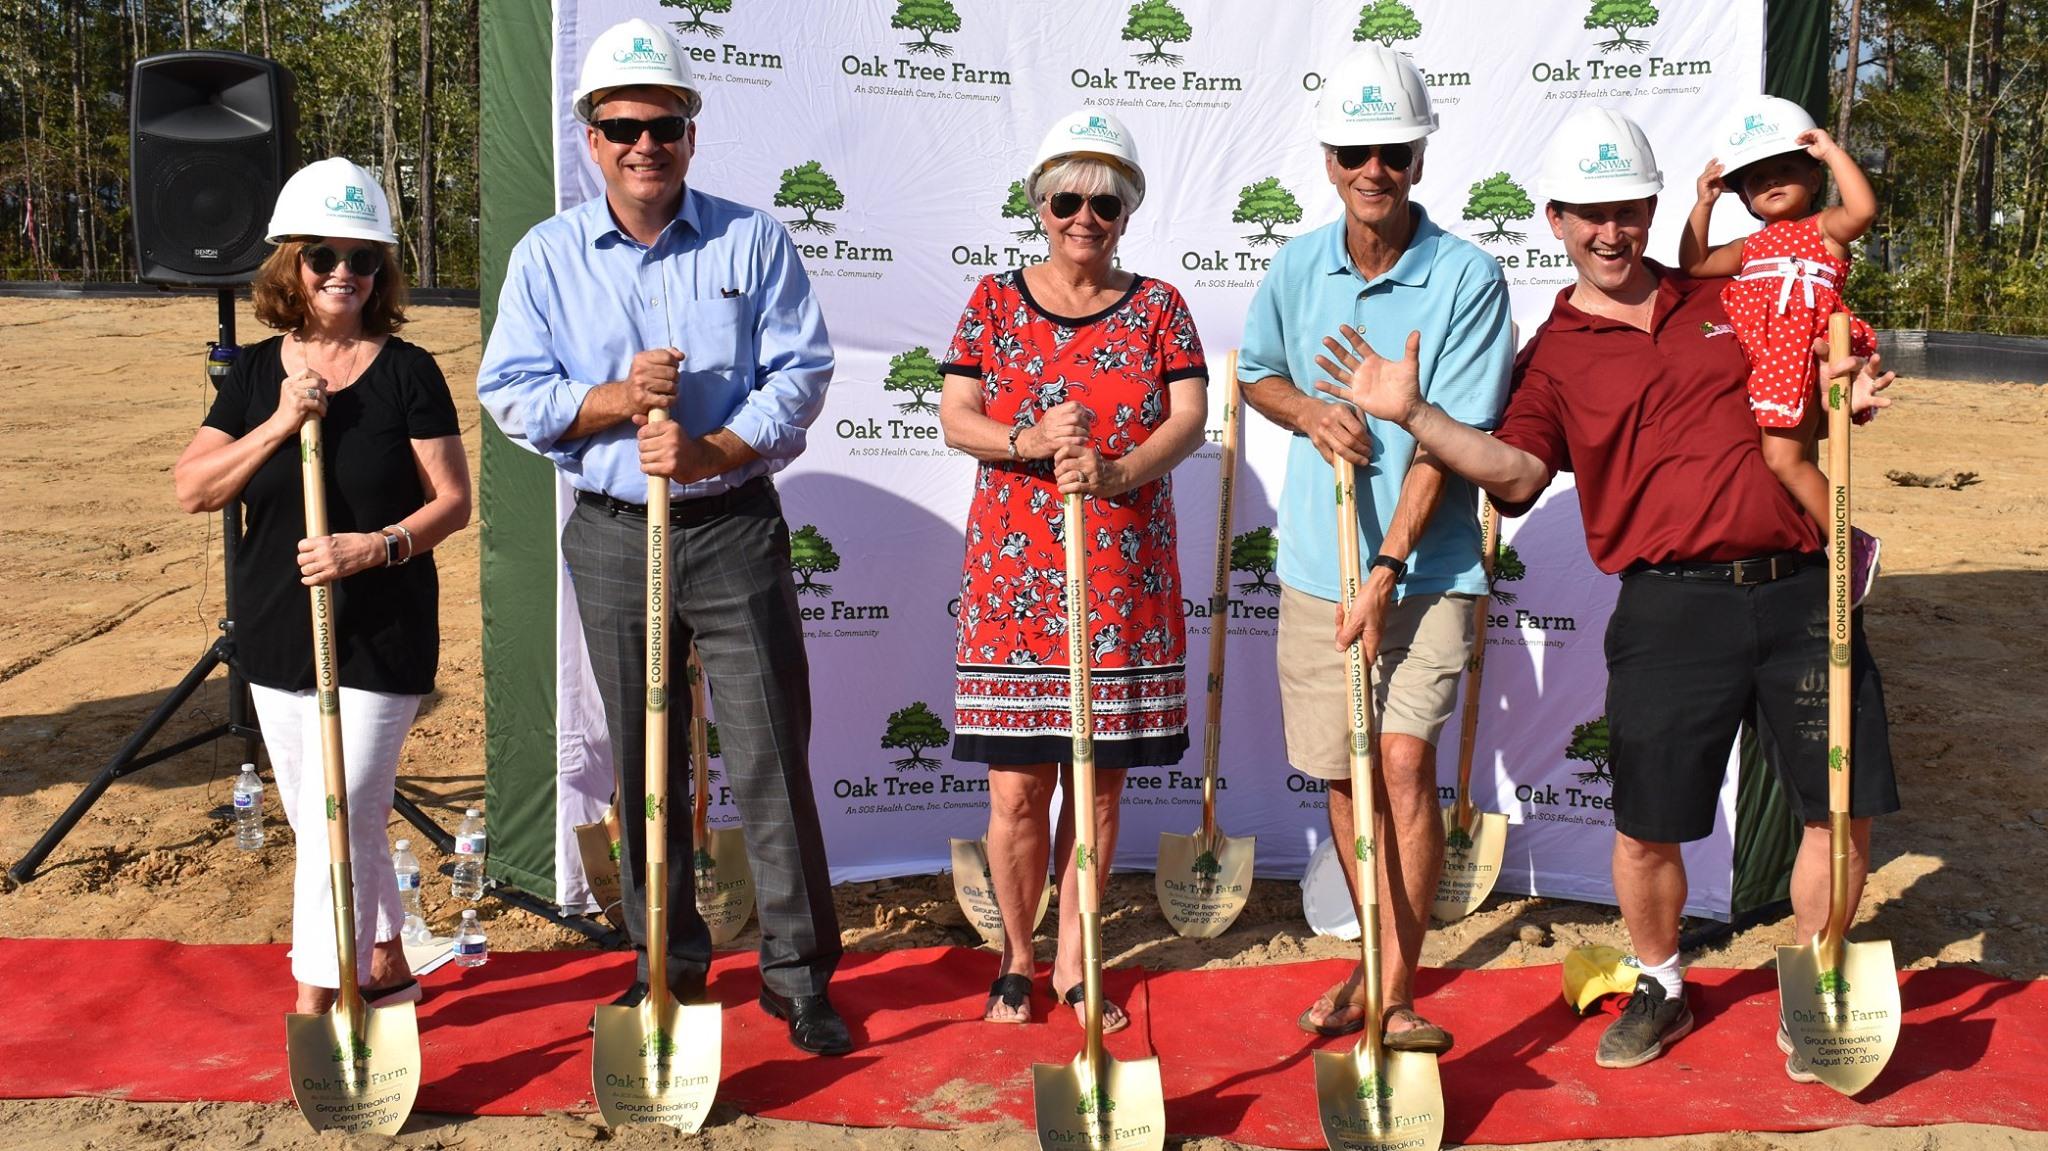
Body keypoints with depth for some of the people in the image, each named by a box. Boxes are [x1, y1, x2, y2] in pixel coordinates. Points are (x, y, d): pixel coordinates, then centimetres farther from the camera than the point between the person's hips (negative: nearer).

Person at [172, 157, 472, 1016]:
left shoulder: (406, 372, -6)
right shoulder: (255, 374, 5)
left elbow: (453, 501, -6)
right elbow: (191, 490, -3)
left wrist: (377, 545, -23)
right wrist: (278, 424, -16)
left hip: (379, 641, -5)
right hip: (276, 633, 5)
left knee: (337, 823, -9)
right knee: (327, 823, 16)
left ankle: (313, 1009, -2)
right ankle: (384, 967, 35)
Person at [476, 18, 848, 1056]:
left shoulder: (752, 240, 0)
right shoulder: (547, 255, 4)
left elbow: (800, 374, -6)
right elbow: (509, 392, 1)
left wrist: (710, 449, -20)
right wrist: (613, 400, -17)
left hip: (734, 529, -2)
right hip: (612, 539, 2)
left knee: (771, 753, -2)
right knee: (642, 763, 12)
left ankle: (797, 971, 9)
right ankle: (668, 961, 26)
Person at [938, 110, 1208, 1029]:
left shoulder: (1156, 306, 7)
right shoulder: (995, 301, 6)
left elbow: (1190, 417, -4)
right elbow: (954, 417, 0)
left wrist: (1116, 472, -23)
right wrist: (1031, 443, -20)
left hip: (1125, 580, 1)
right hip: (1014, 575, -1)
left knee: (1100, 781, 7)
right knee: (1016, 786, -1)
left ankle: (1074, 962, 22)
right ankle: (1017, 959, 19)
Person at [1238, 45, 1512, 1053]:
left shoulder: (1467, 278, -12)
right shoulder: (1297, 264, 1)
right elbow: (1256, 371, 17)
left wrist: (1386, 569, -19)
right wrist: (1309, 413, -6)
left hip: (1425, 566, -4)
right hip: (1319, 564, 4)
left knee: (1405, 760, -14)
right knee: (1342, 774, 11)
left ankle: (1396, 995, -4)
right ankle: (1376, 961, 29)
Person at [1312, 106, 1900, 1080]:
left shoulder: (1721, 301, 14)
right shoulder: (1553, 356, 5)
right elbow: (1515, 472, -11)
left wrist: (1844, 396, 3)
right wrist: (1412, 414, -20)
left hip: (1800, 592, 3)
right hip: (1672, 607, -2)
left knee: (1844, 809, 5)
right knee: (1646, 828, 3)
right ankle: (1660, 989, 30)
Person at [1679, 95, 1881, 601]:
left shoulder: (1824, 229, 8)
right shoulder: (1751, 247, 26)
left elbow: (1863, 209, -13)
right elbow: (1694, 264, 25)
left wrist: (1833, 152, -7)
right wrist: (1704, 203, 20)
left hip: (1802, 359, -7)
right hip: (1762, 366, 7)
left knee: (1783, 456, -16)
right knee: (1792, 460, 5)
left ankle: (1853, 545, -6)